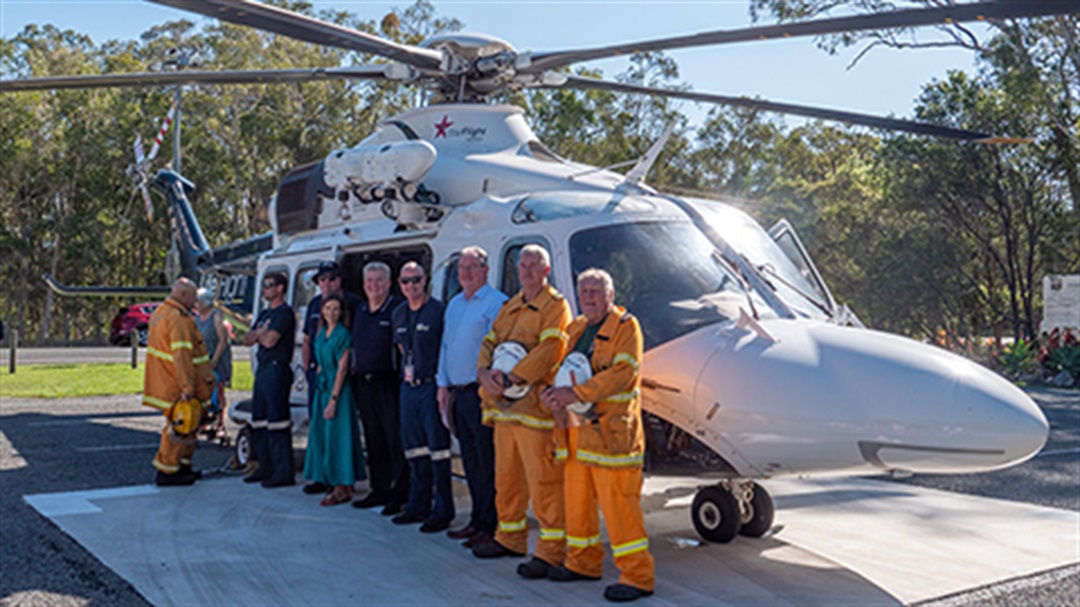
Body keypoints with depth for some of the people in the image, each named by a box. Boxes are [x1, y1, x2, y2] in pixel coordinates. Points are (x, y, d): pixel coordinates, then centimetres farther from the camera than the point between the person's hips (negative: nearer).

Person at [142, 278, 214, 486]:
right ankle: (166, 472, 3)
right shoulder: (179, 318, -19)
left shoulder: (160, 312, 15)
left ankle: (183, 466, 26)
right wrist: (187, 387, -28)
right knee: (180, 427, -2)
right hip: (177, 388, -10)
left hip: (164, 382, 10)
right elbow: (181, 355, -27)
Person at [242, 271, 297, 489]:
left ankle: (284, 472, -9)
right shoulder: (264, 313, 21)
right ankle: (266, 467, 23)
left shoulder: (284, 313, -9)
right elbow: (247, 340, 18)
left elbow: (269, 340, -19)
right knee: (259, 420, 13)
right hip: (263, 370, 10)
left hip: (277, 370, -10)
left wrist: (258, 334, 2)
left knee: (277, 420, -11)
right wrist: (259, 333, -3)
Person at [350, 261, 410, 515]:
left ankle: (401, 494, 0)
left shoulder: (398, 308, -6)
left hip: (387, 382, -7)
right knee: (374, 440, 13)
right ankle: (379, 491, 21)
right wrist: (354, 366, 18)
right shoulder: (360, 310, 17)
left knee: (396, 439, -6)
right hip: (363, 382, 8)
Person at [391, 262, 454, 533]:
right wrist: (407, 369, 16)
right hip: (408, 386, 7)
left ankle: (442, 511, 3)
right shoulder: (399, 313, 13)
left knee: (437, 448, -4)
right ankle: (418, 507, 23)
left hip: (431, 386, -7)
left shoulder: (438, 310, -9)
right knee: (414, 449, 13)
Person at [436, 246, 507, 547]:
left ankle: (491, 525, 2)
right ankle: (478, 519, 22)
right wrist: (443, 384, 16)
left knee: (488, 462, -4)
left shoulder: (496, 303, -8)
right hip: (458, 393, 8)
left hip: (482, 393, -8)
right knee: (470, 461, 13)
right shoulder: (454, 305, 18)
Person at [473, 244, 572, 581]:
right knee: (506, 475, 16)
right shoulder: (509, 307, 19)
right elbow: (490, 342, 15)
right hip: (503, 405, 8)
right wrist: (485, 372, -7)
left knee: (543, 479, -6)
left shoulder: (555, 307, -5)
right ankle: (510, 538, 30)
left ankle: (551, 550, 1)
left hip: (534, 404, -8)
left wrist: (510, 378, -20)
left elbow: (549, 350, -18)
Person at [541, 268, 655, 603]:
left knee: (617, 502, -7)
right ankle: (583, 562, 28)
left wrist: (576, 393, -23)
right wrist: (550, 391, -4)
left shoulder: (626, 326, -5)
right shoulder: (576, 328, 17)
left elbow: (623, 373, -17)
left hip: (610, 428, -7)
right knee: (576, 496, 13)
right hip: (576, 428, 8)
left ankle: (637, 575, 1)